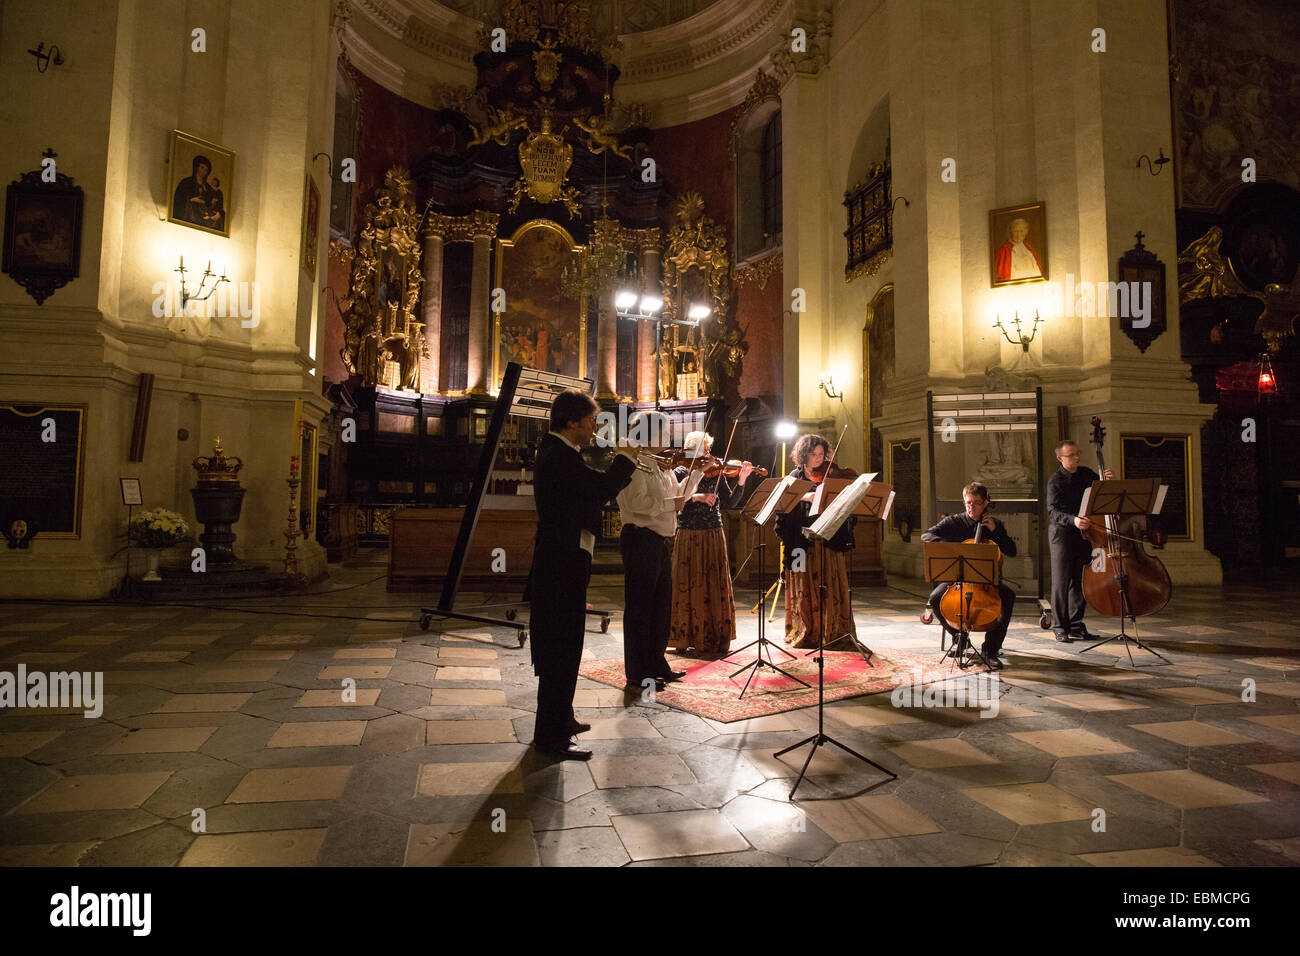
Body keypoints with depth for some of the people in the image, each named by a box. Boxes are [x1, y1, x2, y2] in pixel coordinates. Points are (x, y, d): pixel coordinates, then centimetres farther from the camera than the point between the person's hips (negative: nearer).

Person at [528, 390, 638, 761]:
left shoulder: (559, 453, 15)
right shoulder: (558, 456, -18)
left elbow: (593, 488, 17)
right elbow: (603, 487, -27)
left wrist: (621, 464, 9)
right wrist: (626, 459, -10)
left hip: (563, 562, 11)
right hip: (561, 563, -11)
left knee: (563, 646, 20)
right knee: (561, 649, -4)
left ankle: (561, 719, 35)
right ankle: (550, 737, 6)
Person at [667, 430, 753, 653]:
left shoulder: (715, 473, 8)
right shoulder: (680, 473, 1)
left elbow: (731, 502, 2)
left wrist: (742, 480, -9)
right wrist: (694, 497, -24)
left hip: (713, 536, 3)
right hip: (688, 536, -3)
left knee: (715, 588, 4)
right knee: (688, 587, 1)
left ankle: (715, 638, 13)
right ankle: (685, 637, 12)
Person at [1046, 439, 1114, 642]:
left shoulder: (1087, 474, 8)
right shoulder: (1055, 481, -8)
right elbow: (1053, 512, -17)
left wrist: (1109, 481, -4)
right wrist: (1073, 520, -35)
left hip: (1084, 533, 5)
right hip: (1062, 534, -5)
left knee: (1080, 580, 7)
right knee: (1061, 581, -4)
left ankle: (1076, 625, 18)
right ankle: (1060, 627, 4)